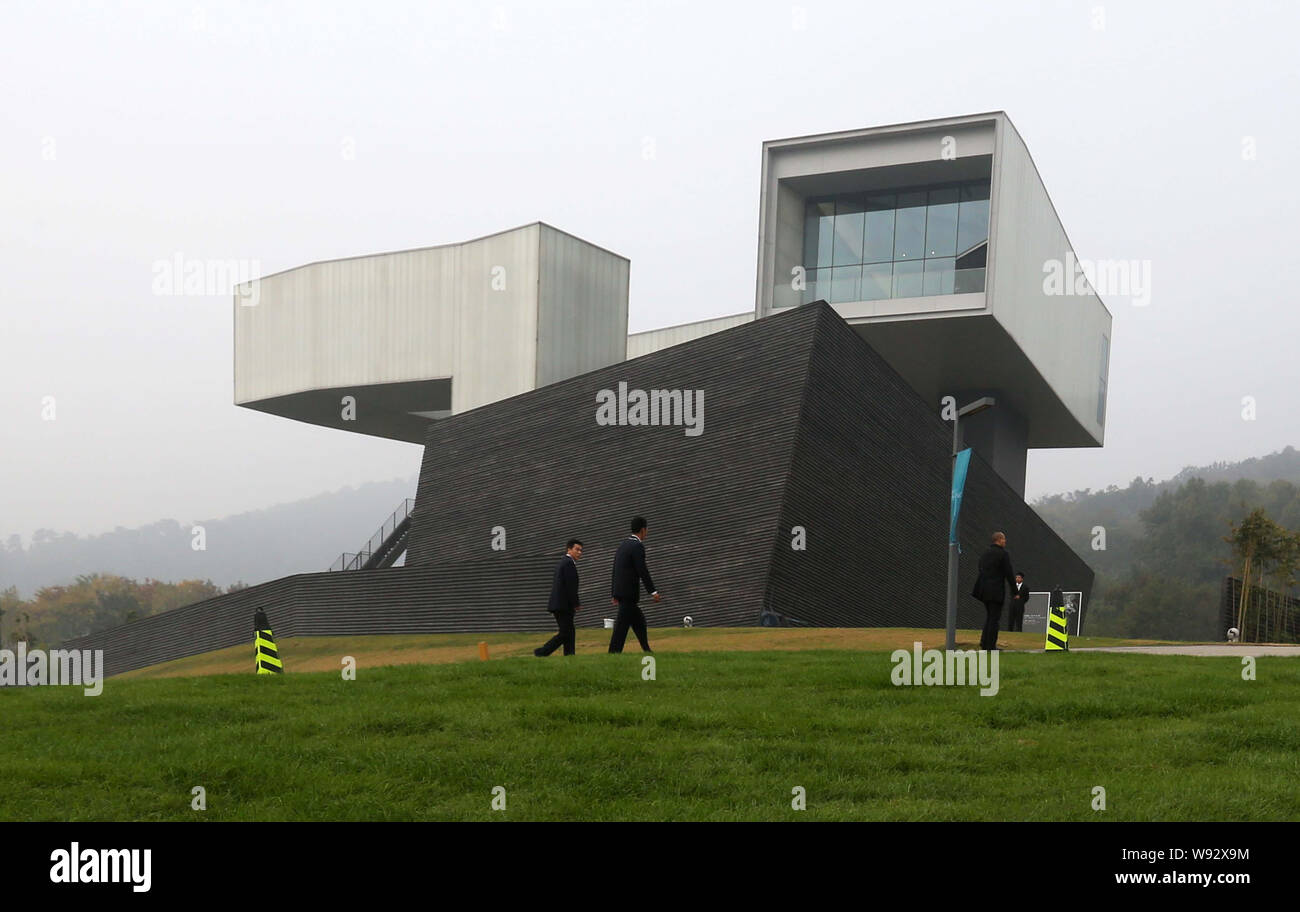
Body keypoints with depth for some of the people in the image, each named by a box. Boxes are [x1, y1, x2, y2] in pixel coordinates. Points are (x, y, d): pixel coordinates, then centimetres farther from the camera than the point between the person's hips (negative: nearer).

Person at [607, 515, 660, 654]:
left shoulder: (623, 545, 15)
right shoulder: (638, 546, -12)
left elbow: (615, 570, 18)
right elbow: (642, 571, -18)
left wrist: (614, 594, 22)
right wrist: (653, 592, -16)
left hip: (620, 590, 9)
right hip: (629, 592, -9)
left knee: (639, 622, 17)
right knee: (622, 624, -7)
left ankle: (647, 652, 22)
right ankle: (614, 652, -7)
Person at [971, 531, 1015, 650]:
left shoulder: (984, 553, 13)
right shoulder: (1003, 554, -10)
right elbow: (1009, 574, -11)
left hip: (984, 590, 7)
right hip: (996, 591, -7)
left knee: (989, 616, 17)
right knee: (994, 618, -2)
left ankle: (984, 642, 13)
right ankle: (991, 645, -1)